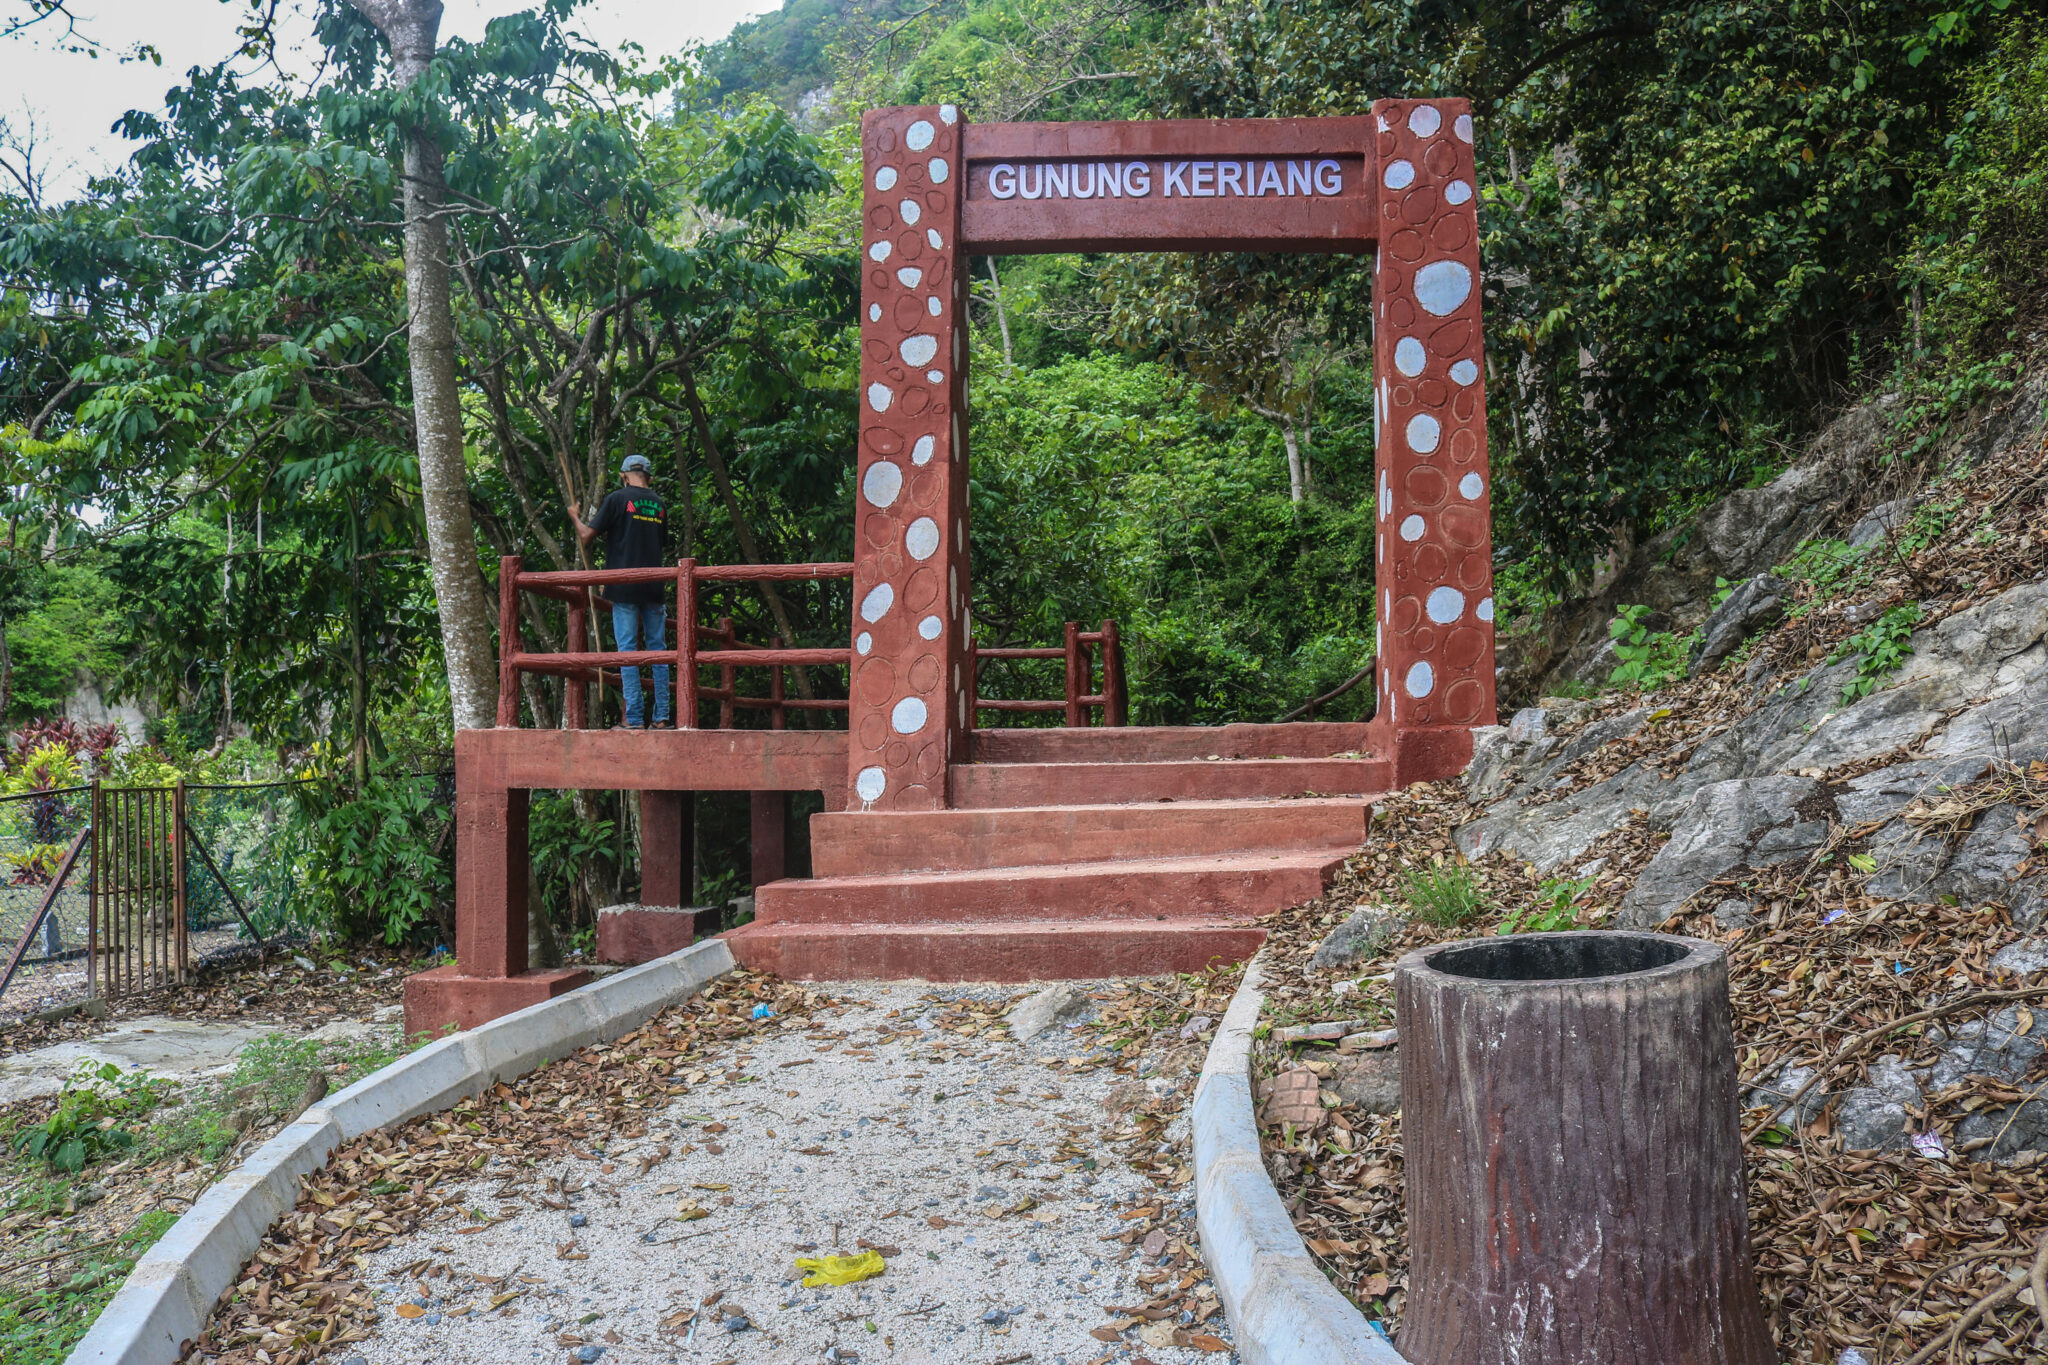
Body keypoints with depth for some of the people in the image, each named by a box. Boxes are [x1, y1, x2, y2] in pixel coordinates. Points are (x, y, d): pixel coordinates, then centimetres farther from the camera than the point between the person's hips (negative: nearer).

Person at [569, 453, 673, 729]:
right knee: (658, 649, 7)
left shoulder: (618, 498, -3)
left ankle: (634, 718, -6)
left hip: (624, 588, -4)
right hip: (654, 588, 4)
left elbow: (587, 536, -3)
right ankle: (662, 717, 4)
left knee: (627, 649, -3)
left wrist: (575, 516, 18)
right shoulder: (659, 504, 11)